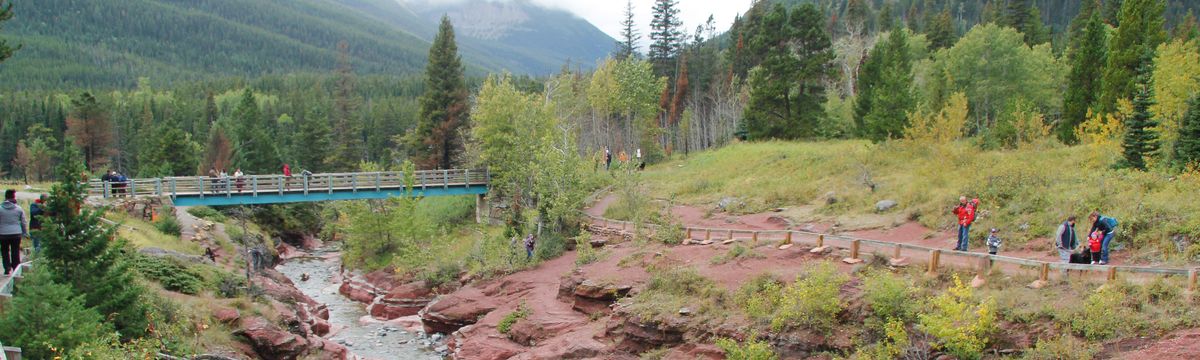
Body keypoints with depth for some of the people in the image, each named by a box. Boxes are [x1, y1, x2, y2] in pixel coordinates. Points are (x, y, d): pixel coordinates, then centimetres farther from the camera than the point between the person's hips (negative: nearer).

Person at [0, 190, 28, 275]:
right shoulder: (19, 209, 0)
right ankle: (16, 270, 8)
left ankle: (7, 269, 5)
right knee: (16, 252, 7)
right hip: (16, 234, 1)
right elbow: (23, 222, 6)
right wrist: (25, 233, 16)